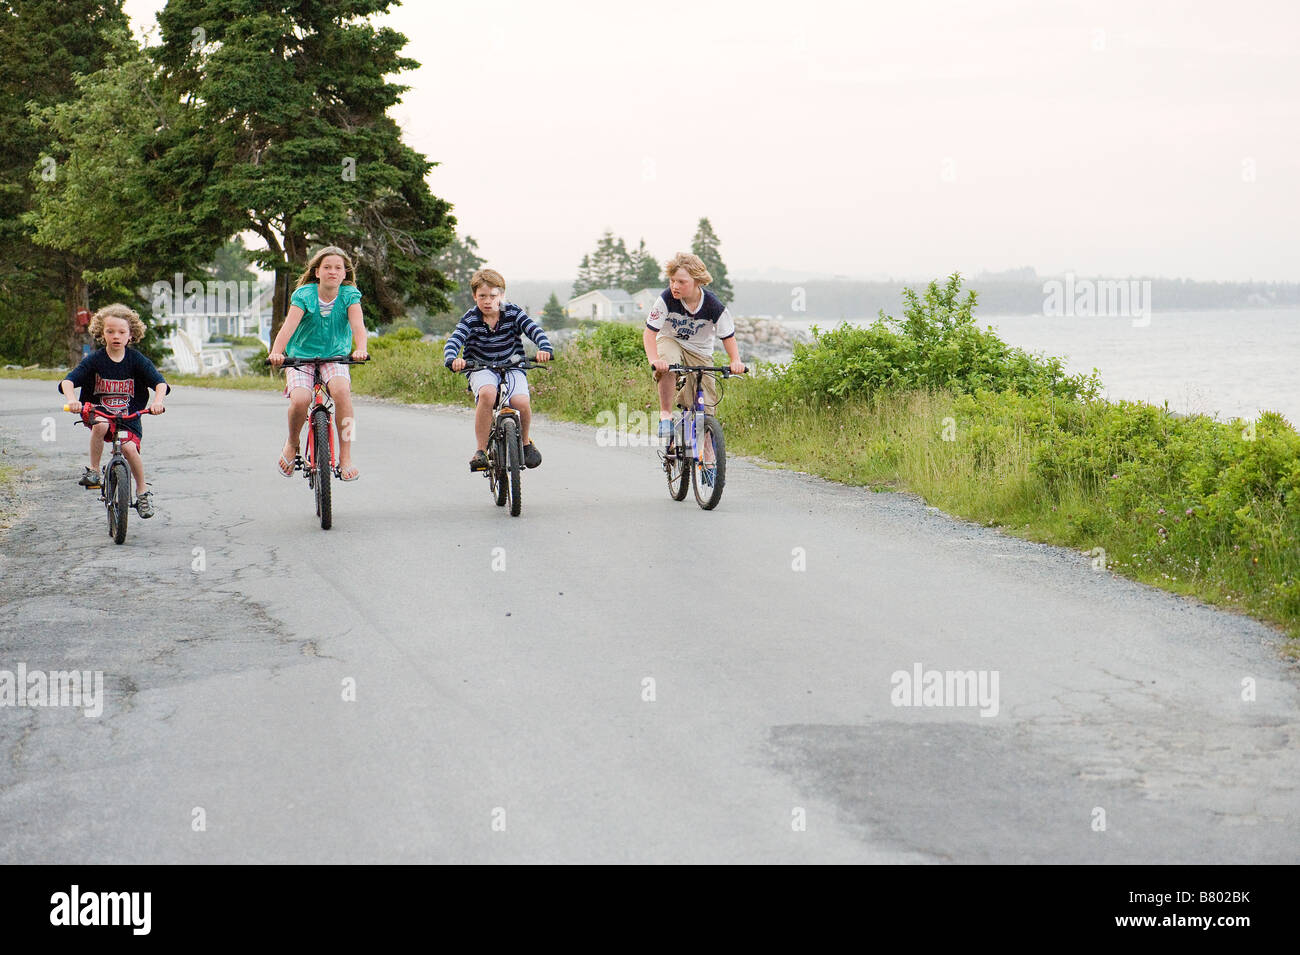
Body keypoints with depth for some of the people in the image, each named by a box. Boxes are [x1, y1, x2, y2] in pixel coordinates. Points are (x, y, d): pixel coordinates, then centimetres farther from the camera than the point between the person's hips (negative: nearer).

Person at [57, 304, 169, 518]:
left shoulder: (137, 360, -3)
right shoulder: (94, 360, -5)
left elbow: (160, 383, -11)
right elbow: (68, 381, -13)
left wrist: (158, 401, -33)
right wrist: (71, 399, -35)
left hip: (129, 416, 0)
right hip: (99, 412, 0)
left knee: (129, 447, -23)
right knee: (100, 426, -35)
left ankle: (143, 492, 0)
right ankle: (93, 470, -16)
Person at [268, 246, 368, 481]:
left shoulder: (349, 295, -5)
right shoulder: (304, 295, -10)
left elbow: (357, 324, -21)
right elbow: (289, 325, -23)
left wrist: (360, 349, -42)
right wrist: (276, 352, -40)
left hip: (335, 357, 1)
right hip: (301, 357, -1)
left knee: (341, 390, -32)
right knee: (300, 400, -28)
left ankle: (345, 458, -23)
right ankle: (292, 444, 6)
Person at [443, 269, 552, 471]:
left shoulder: (513, 313, -3)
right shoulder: (470, 319, -6)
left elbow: (534, 330, -13)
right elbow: (453, 342, -18)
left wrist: (544, 348, -35)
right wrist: (452, 360, -41)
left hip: (512, 368, 1)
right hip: (481, 370, -1)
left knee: (521, 403, -28)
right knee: (487, 394, -36)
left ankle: (525, 442, 5)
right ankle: (481, 451, -26)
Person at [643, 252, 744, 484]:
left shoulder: (714, 306, -22)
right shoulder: (666, 299, -24)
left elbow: (728, 336, -11)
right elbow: (649, 332, -22)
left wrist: (736, 361, -29)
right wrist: (654, 359, -39)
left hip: (700, 352, 1)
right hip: (670, 342, -1)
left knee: (705, 407, -5)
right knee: (667, 364, -40)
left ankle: (707, 461, 11)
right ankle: (665, 415, -21)